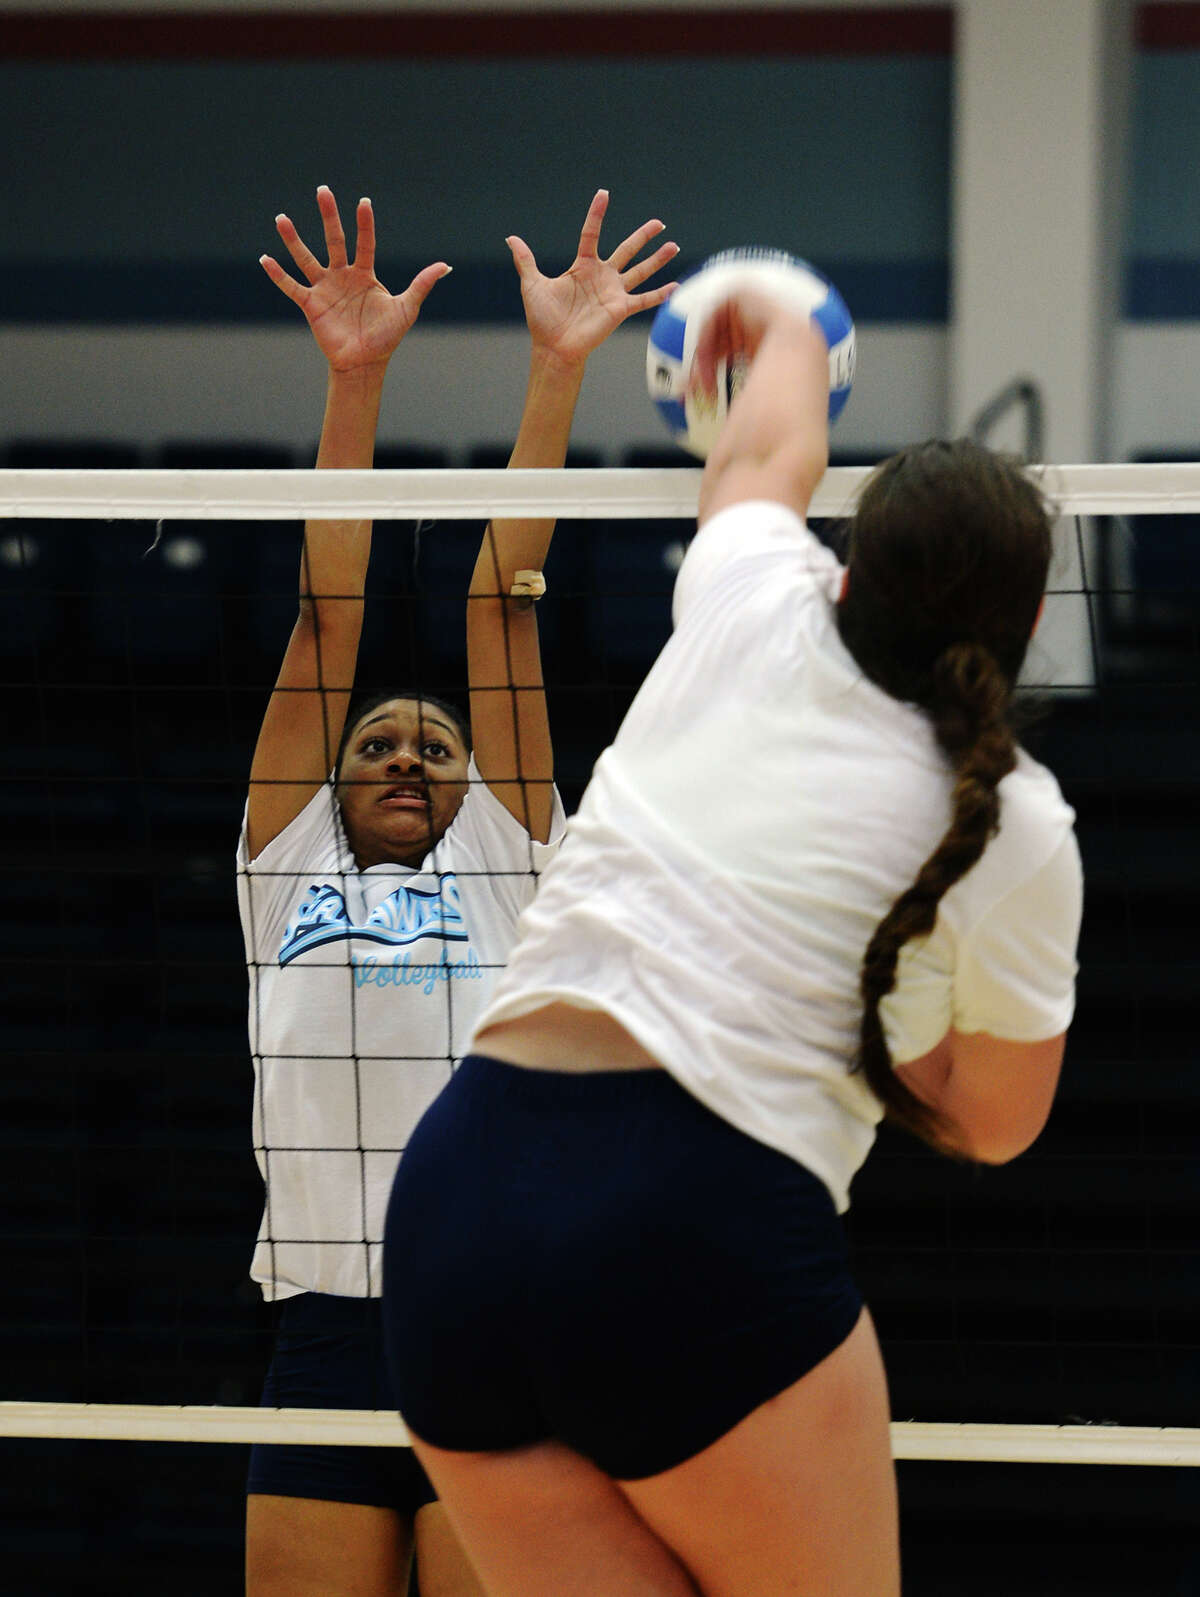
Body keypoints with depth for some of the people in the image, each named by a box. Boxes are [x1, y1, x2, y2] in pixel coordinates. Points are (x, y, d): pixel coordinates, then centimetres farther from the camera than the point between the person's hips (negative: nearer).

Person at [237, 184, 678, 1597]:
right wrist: (353, 380, 8)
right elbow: (329, 612, 12)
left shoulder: (505, 867, 16)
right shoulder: (286, 872, 18)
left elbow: (502, 601, 12)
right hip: (326, 1342, 1)